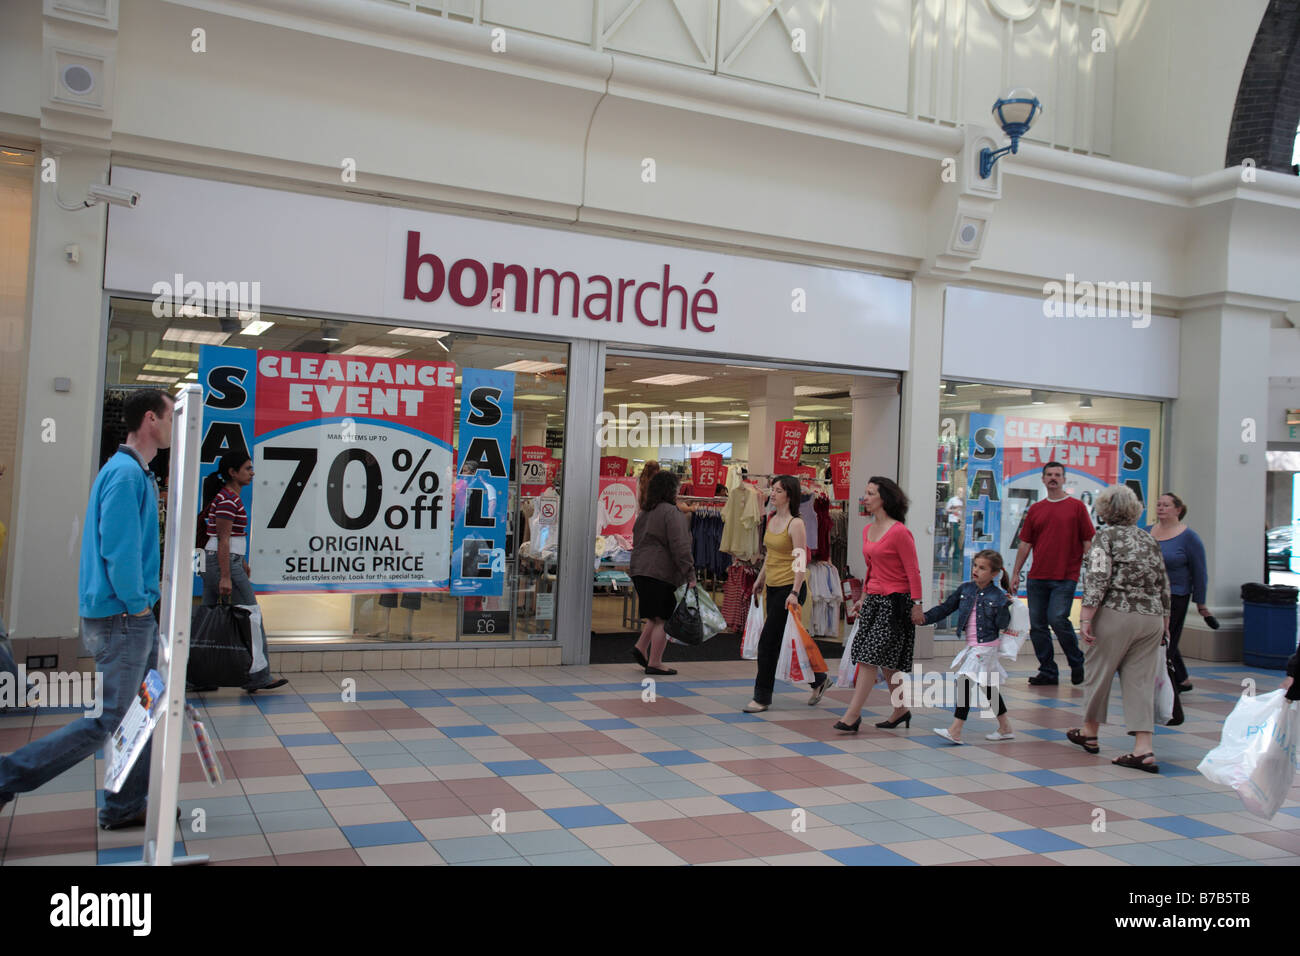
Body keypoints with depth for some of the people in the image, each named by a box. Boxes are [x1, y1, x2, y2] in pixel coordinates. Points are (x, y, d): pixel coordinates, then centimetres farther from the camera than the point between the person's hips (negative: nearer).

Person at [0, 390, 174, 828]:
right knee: (106, 722, -4)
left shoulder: (136, 472, 14)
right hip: (121, 618, -10)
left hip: (136, 617, 10)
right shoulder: (125, 474, -18)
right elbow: (117, 550, -25)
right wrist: (137, 604, -15)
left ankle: (126, 807, 21)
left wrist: (145, 601, 14)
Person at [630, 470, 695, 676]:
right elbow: (679, 546, -16)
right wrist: (690, 574, -15)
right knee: (662, 618, -2)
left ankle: (640, 647, 13)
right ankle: (654, 663, 1)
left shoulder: (645, 512, 16)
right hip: (661, 572, -9)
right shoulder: (671, 512, -10)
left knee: (657, 614, 20)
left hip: (639, 569, 9)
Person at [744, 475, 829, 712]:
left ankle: (762, 697, 3)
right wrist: (761, 578, 24)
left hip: (788, 588, -8)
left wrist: (795, 592, -23)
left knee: (768, 642, -6)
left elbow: (801, 561, -18)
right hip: (773, 587, 8)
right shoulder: (772, 519, 10)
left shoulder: (796, 523, -14)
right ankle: (819, 679, 31)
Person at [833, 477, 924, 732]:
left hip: (895, 601, -8)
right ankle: (900, 710, 24)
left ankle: (853, 715, -6)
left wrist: (916, 605, -15)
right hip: (874, 600, 8)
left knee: (871, 656, -8)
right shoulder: (867, 530, 11)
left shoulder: (899, 532, -14)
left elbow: (913, 572, -13)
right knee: (887, 662, 12)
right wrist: (864, 596, 21)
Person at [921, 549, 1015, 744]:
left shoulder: (998, 595, -9)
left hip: (986, 646, -7)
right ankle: (1005, 728, 30)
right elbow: (945, 608, 8)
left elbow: (1002, 624, -12)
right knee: (989, 686, 16)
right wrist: (925, 618, 0)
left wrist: (1005, 606, -24)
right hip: (971, 646, 7)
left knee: (965, 682, -13)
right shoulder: (966, 589, 5)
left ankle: (955, 731, -13)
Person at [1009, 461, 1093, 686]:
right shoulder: (1035, 509, 12)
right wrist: (1016, 572, 11)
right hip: (1037, 576, 4)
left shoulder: (1076, 506, 2)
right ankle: (1048, 672, 15)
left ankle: (1077, 663, 7)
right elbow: (1025, 543, 15)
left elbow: (1087, 541, 2)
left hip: (1065, 577, -4)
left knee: (1057, 619, -16)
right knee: (1037, 625, 4)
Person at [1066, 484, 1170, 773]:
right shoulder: (1149, 539, 14)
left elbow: (1097, 580, -13)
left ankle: (1089, 733, 27)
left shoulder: (1106, 536, -3)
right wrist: (1164, 619, 24)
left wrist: (1086, 618, -13)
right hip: (1152, 618, 5)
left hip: (1116, 614, -5)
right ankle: (1144, 749, -3)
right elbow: (1164, 584, 16)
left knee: (1099, 673, 11)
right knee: (1140, 681, 5)